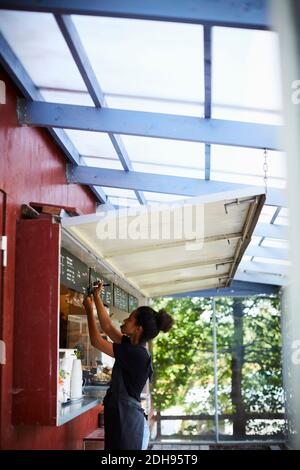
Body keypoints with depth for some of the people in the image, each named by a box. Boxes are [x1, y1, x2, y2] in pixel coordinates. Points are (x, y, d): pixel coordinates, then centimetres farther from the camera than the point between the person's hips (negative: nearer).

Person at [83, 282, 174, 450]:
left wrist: (89, 309, -1)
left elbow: (96, 341, -13)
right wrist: (97, 297, 19)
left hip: (128, 424, -9)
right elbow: (108, 327, 17)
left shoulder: (136, 353, -20)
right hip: (126, 420, 9)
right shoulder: (133, 347, 6)